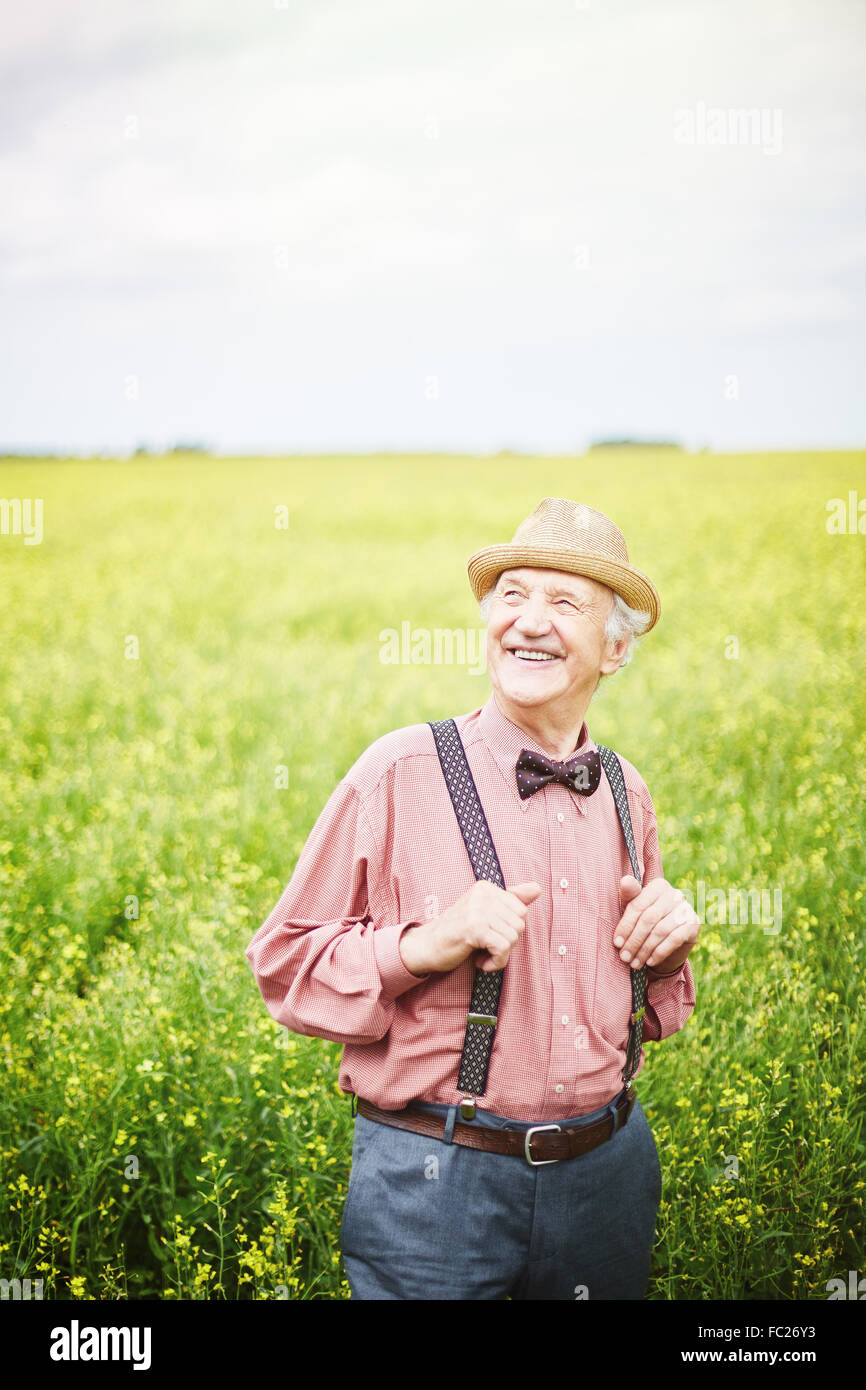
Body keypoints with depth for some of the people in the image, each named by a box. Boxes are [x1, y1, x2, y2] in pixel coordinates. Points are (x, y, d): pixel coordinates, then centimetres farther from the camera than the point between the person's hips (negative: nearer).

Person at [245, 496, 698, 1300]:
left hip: (608, 1167, 5)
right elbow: (284, 965, -6)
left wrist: (667, 950, -4)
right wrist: (423, 946, -20)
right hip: (434, 1174, -4)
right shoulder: (400, 772, -9)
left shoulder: (626, 793, 5)